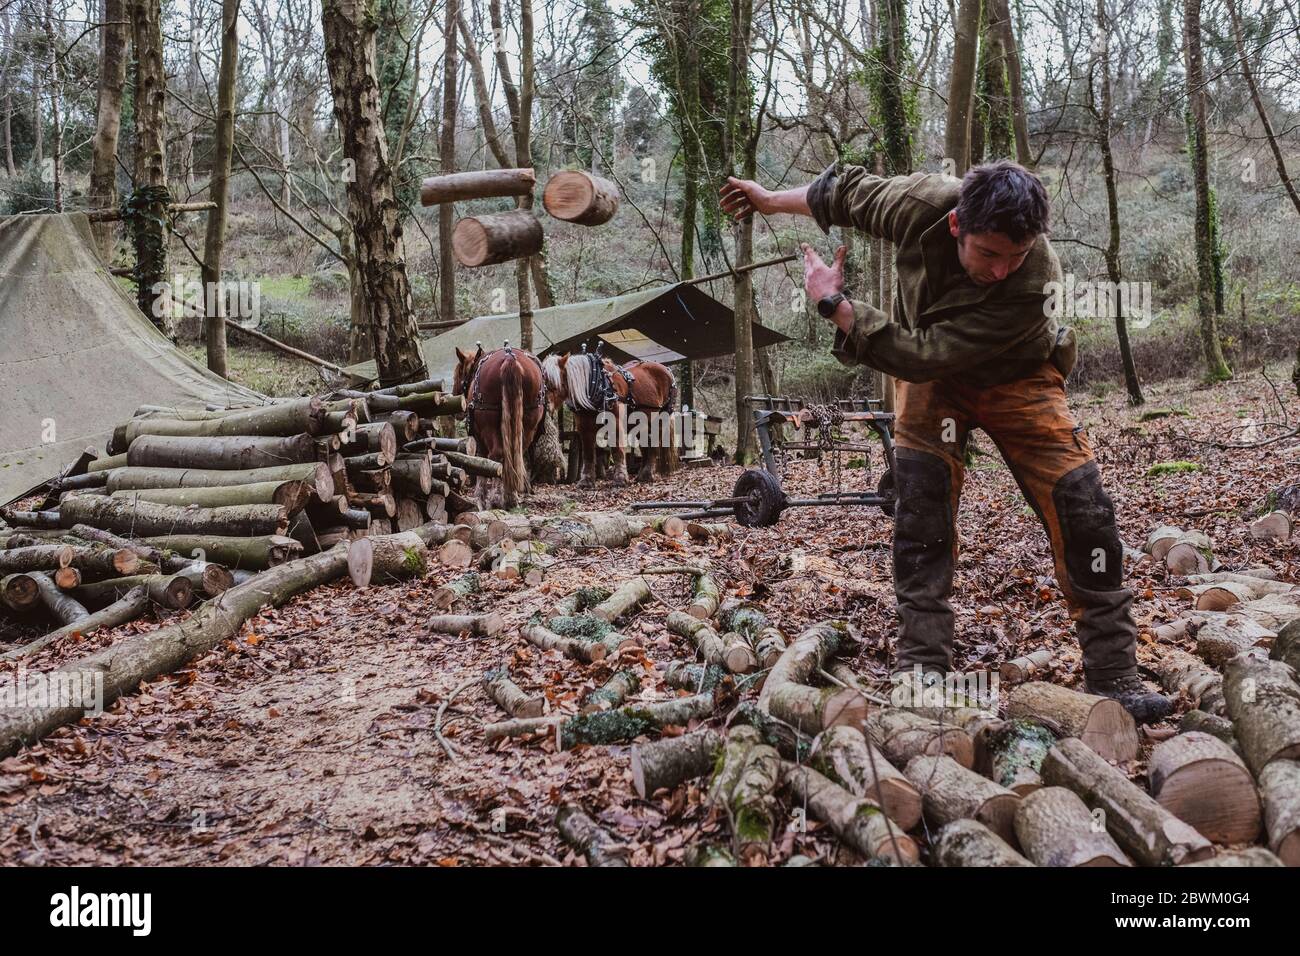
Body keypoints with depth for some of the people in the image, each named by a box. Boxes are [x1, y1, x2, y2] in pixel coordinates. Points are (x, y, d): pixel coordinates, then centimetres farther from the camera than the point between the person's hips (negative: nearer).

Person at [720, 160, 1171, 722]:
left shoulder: (1033, 283, -38)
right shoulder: (923, 203, -30)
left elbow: (923, 355, -37)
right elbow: (848, 190, -7)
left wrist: (834, 305, -32)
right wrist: (769, 200, 5)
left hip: (1015, 380, -1)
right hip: (931, 379, 2)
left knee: (1083, 508, -12)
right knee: (921, 497, -17)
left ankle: (1114, 678, -3)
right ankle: (923, 672, -13)